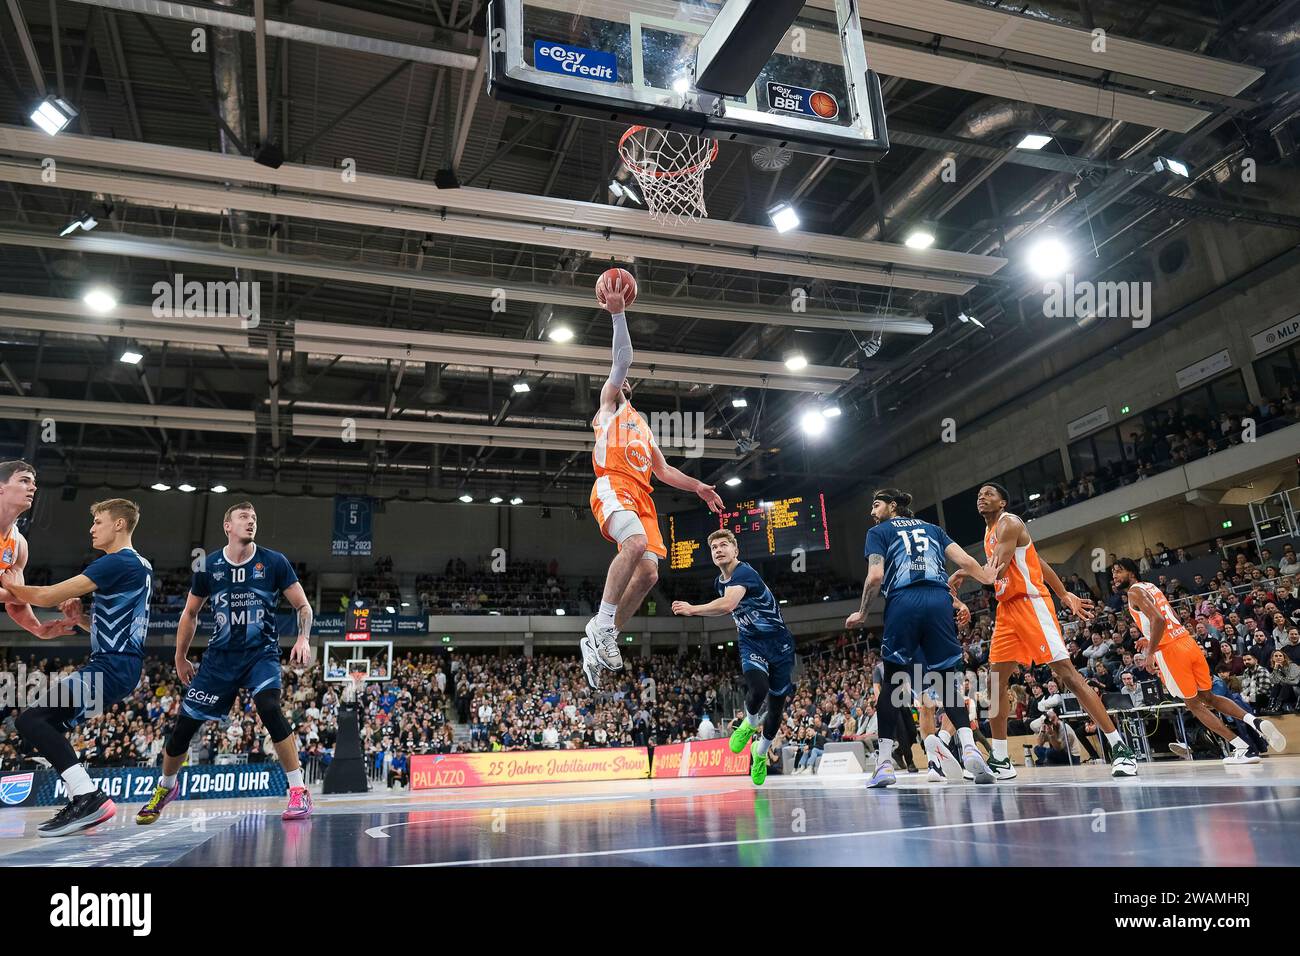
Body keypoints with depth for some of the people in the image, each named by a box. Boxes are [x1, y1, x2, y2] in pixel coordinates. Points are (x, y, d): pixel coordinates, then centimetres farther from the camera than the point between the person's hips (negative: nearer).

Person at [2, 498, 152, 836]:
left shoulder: (117, 563, -12)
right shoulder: (141, 566, 20)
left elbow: (49, 596, -13)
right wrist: (81, 617, 11)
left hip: (112, 666, -11)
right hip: (119, 665, 11)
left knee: (30, 720, -17)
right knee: (45, 723, 15)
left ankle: (88, 798, -21)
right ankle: (85, 803, 13)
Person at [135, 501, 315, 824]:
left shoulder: (274, 562, -6)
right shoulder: (209, 566, 1)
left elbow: (303, 607, -2)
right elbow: (190, 613, 15)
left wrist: (303, 639, -19)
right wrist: (180, 658, 16)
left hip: (261, 652, -3)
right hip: (220, 655, 3)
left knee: (269, 708, -28)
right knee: (184, 724, 6)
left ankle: (299, 792, -18)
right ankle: (165, 787, 38)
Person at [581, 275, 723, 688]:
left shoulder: (643, 425, 37)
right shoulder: (608, 404, 19)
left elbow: (663, 470, 31)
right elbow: (622, 360, 3)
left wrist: (696, 486, 19)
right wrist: (617, 313, -4)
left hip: (641, 495, 7)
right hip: (613, 486, -7)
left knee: (648, 572, -8)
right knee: (636, 545, -34)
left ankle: (597, 642, 1)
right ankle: (601, 624, -25)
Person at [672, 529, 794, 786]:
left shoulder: (744, 573, -19)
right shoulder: (719, 582, 6)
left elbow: (727, 605, -37)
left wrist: (692, 609, -28)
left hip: (779, 645, -4)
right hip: (751, 645, 4)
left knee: (776, 705, 6)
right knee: (758, 688, -29)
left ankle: (761, 751, 32)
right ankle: (749, 722, 3)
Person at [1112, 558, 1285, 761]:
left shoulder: (1135, 592, -8)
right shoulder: (1150, 587, 20)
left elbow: (1158, 620, -22)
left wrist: (1150, 653, -18)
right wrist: (1150, 640, 26)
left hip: (1169, 650, -8)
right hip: (1187, 640, 8)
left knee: (1194, 704, 4)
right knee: (1209, 698, 19)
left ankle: (1243, 748, 1)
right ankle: (1256, 722, 1)